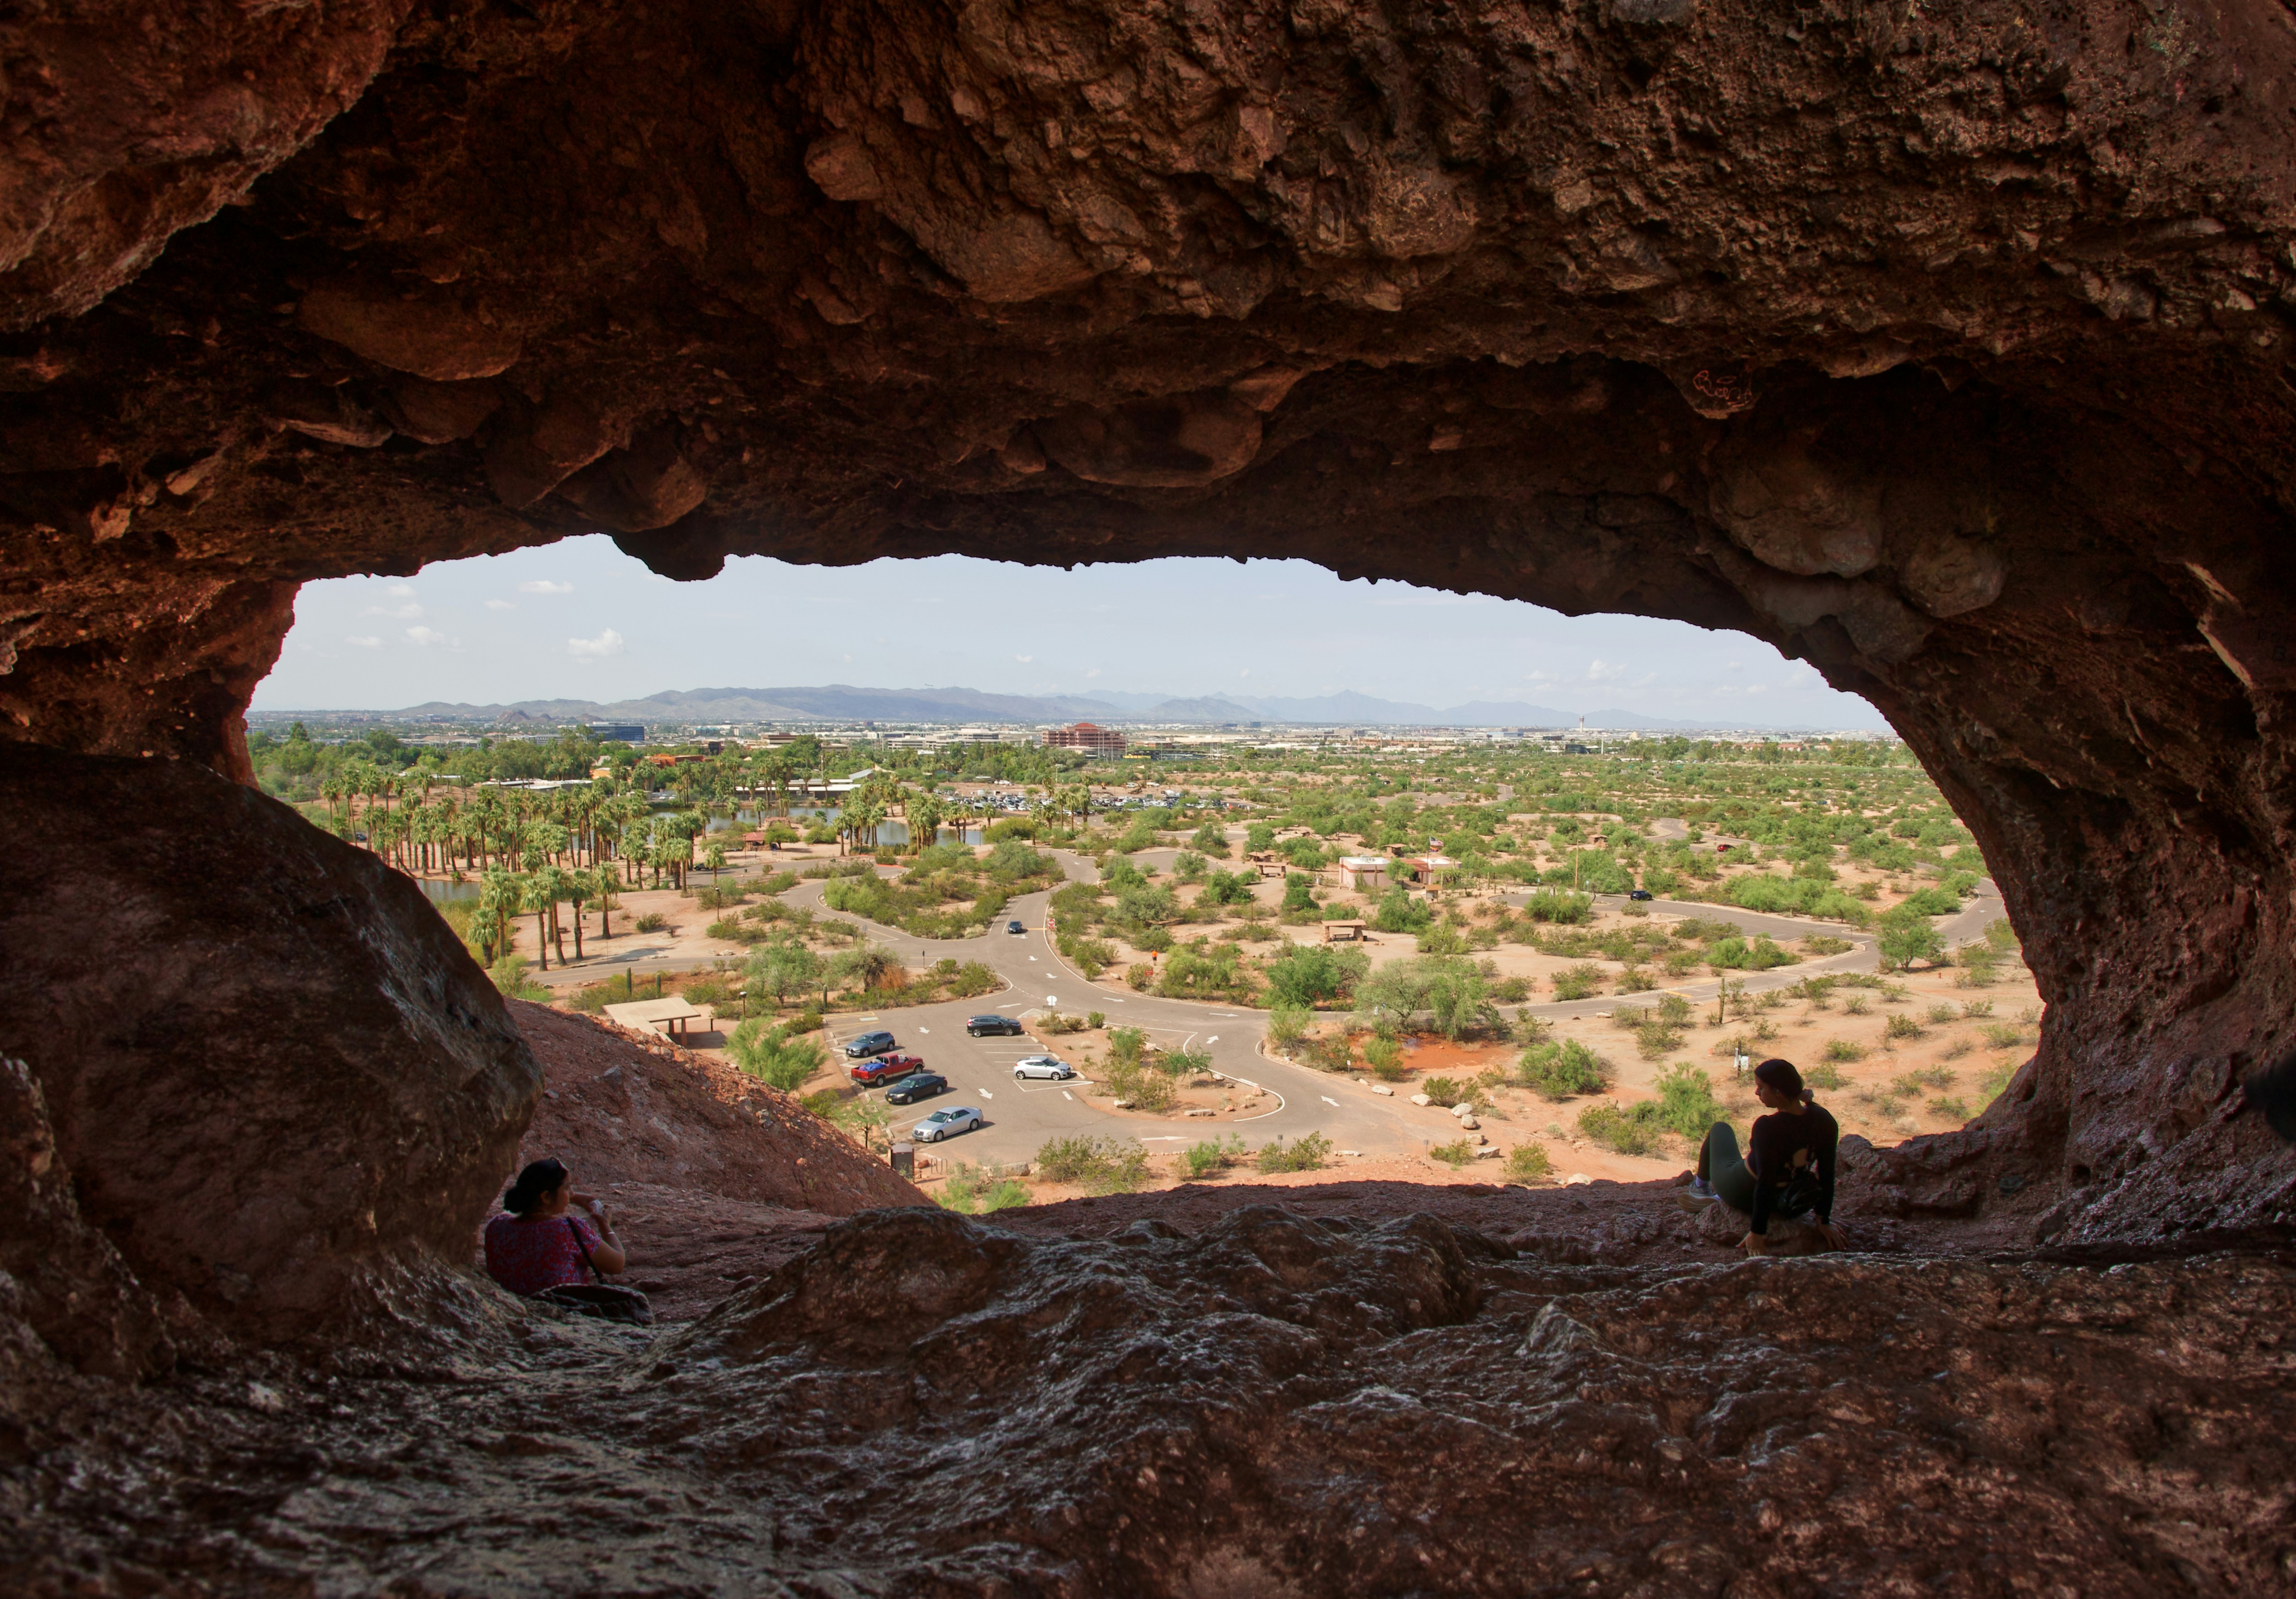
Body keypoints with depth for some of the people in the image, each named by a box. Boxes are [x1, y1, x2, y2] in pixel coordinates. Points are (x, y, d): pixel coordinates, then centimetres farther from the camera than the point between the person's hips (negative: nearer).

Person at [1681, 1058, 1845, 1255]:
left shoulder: (1767, 1127, -35)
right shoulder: (1825, 1121, -17)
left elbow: (1765, 1184, -31)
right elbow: (1827, 1176, -9)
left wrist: (1757, 1232, -21)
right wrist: (1824, 1222, 1)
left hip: (1741, 1194, -4)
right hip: (1788, 1202, 4)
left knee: (1720, 1128, 24)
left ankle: (1701, 1186, 45)